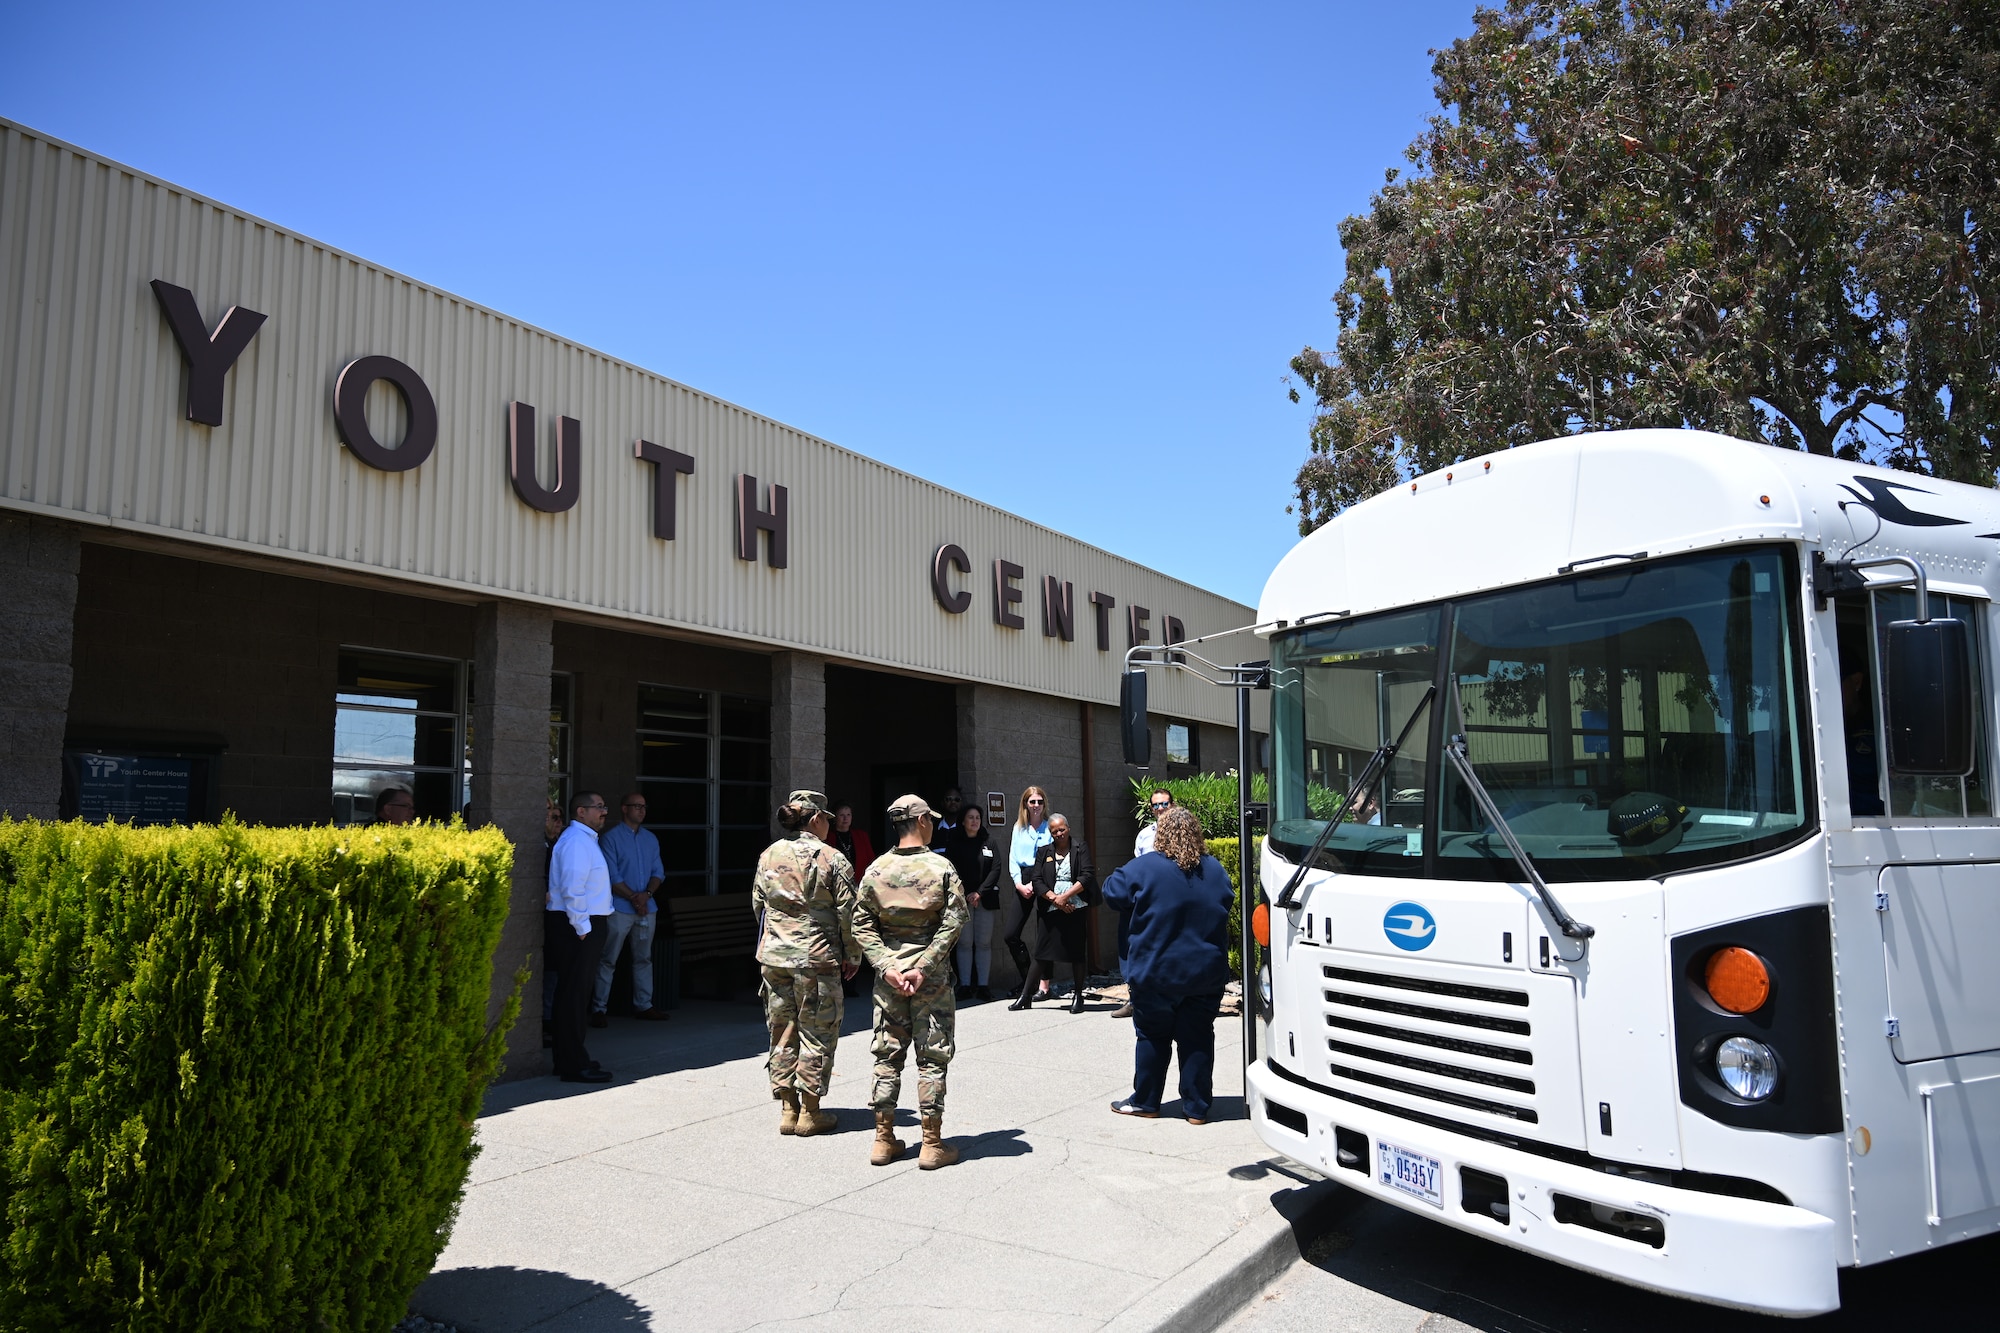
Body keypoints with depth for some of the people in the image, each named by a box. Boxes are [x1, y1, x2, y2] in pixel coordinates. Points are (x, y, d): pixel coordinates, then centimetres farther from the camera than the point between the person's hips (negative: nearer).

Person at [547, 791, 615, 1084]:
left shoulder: (584, 839, 18)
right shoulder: (576, 841, -15)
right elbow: (572, 889, -23)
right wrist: (582, 927, -21)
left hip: (583, 925, 11)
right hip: (577, 927, -11)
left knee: (571, 993, 16)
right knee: (574, 996, -6)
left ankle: (570, 1060, 25)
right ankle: (575, 1066, -1)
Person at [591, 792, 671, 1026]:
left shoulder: (650, 838, 14)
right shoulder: (611, 838, -4)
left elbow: (658, 871, 11)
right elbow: (612, 876, -10)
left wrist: (647, 894, -7)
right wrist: (633, 898, -14)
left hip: (647, 908, 6)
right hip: (620, 908, -6)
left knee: (644, 958, 11)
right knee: (608, 960, -3)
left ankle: (643, 1005, 19)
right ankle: (598, 1008, 3)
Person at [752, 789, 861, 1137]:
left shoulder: (768, 856, 6)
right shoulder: (831, 859, -8)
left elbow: (758, 905, 14)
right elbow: (848, 913, -8)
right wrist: (852, 956, 3)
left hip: (774, 956, 5)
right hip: (817, 958, -5)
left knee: (783, 1030, 13)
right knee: (817, 1033, 6)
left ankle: (788, 1108, 19)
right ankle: (810, 1112, 11)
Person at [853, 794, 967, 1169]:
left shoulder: (876, 870, 1)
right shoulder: (941, 868, -8)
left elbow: (862, 924, -2)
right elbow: (953, 922, -14)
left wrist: (886, 966, -6)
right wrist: (924, 967, -13)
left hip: (888, 979, 3)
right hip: (932, 979, -3)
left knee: (888, 1056, 12)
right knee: (931, 1057, 4)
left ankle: (884, 1139, 18)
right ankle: (932, 1145, 9)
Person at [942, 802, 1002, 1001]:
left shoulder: (988, 843, 11)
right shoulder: (953, 842, 6)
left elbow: (996, 869, 3)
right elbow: (952, 870, 0)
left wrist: (980, 892, -8)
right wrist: (965, 895, -8)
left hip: (985, 900, 2)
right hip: (962, 900, -2)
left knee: (984, 943, 0)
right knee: (965, 943, -4)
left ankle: (982, 985, 2)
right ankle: (965, 985, -1)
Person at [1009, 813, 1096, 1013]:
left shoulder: (1081, 848, 4)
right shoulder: (1043, 851, 11)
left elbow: (1087, 876, -6)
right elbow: (1036, 880, 3)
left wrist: (1065, 896, -13)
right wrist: (1054, 898, -10)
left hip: (1075, 908, -2)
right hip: (1050, 910, 2)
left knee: (1077, 953, 2)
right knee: (1042, 954, 4)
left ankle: (1078, 997, 13)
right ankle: (1026, 996, 10)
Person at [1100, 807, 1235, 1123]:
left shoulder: (1144, 867, -13)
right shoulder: (1215, 869, 2)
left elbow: (1113, 893, -4)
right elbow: (1227, 901, 17)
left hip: (1156, 974, -3)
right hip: (1206, 975, 3)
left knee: (1152, 1038, 10)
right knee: (1197, 1040, 8)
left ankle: (1146, 1102, 19)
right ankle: (1197, 1108, 12)